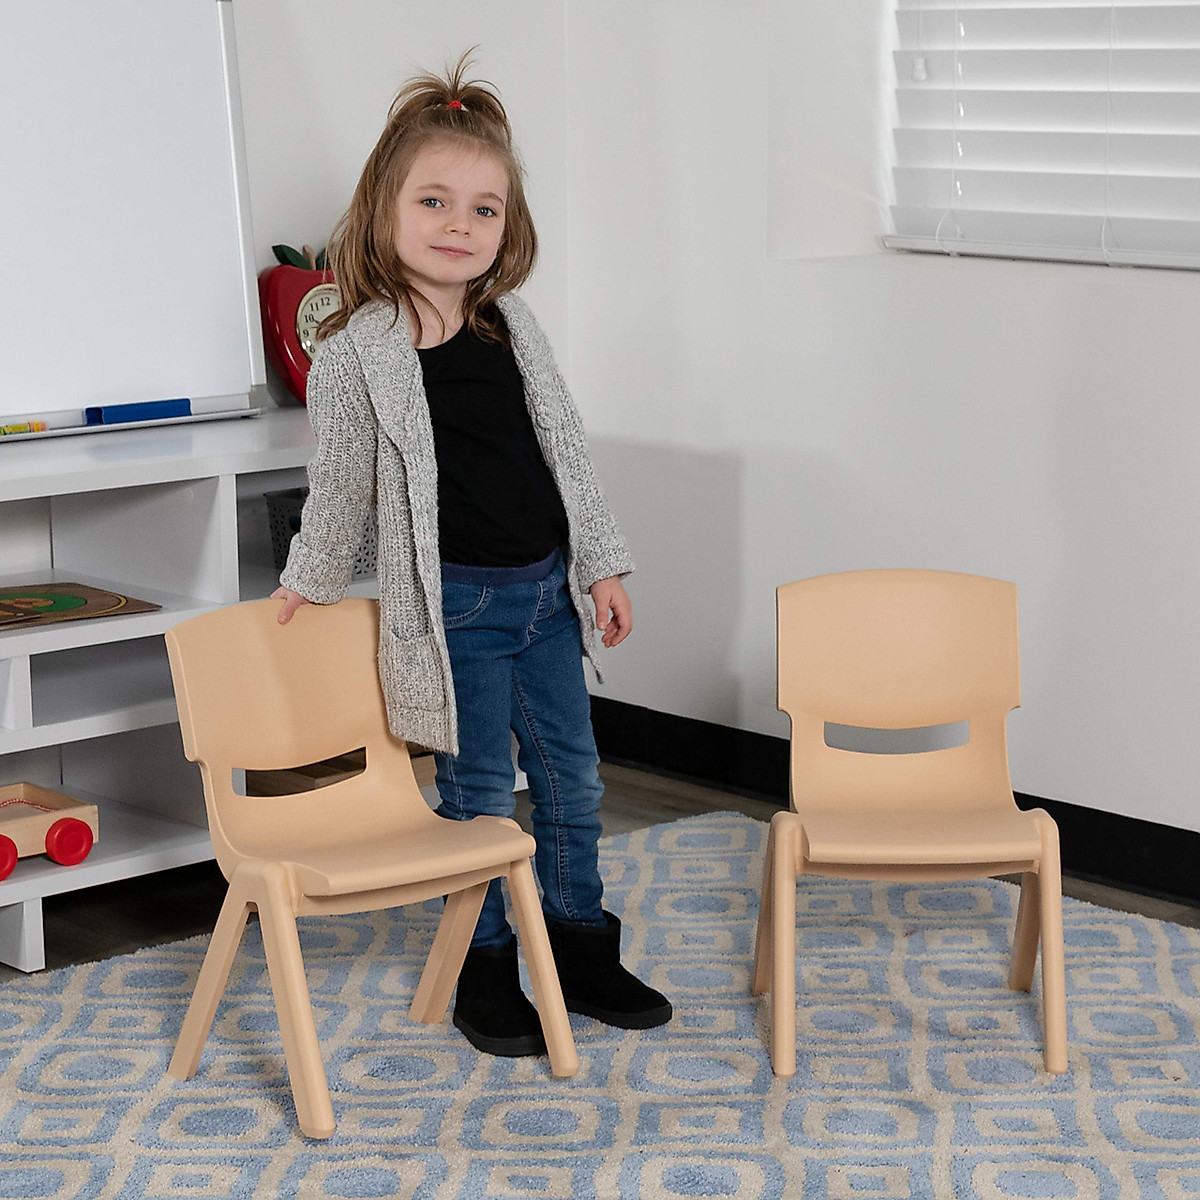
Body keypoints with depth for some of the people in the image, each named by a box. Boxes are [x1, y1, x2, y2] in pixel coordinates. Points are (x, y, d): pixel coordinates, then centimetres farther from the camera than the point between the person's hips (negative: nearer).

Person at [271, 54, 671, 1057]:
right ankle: (484, 970, 20)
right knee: (478, 789, 4)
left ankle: (582, 949, 28)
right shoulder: (354, 355, -12)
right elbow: (341, 485, 1)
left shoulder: (514, 325, 3)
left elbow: (568, 450, 9)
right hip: (455, 603, -5)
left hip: (547, 591, 5)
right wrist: (312, 581, 9)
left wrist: (602, 565, 8)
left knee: (572, 775, 12)